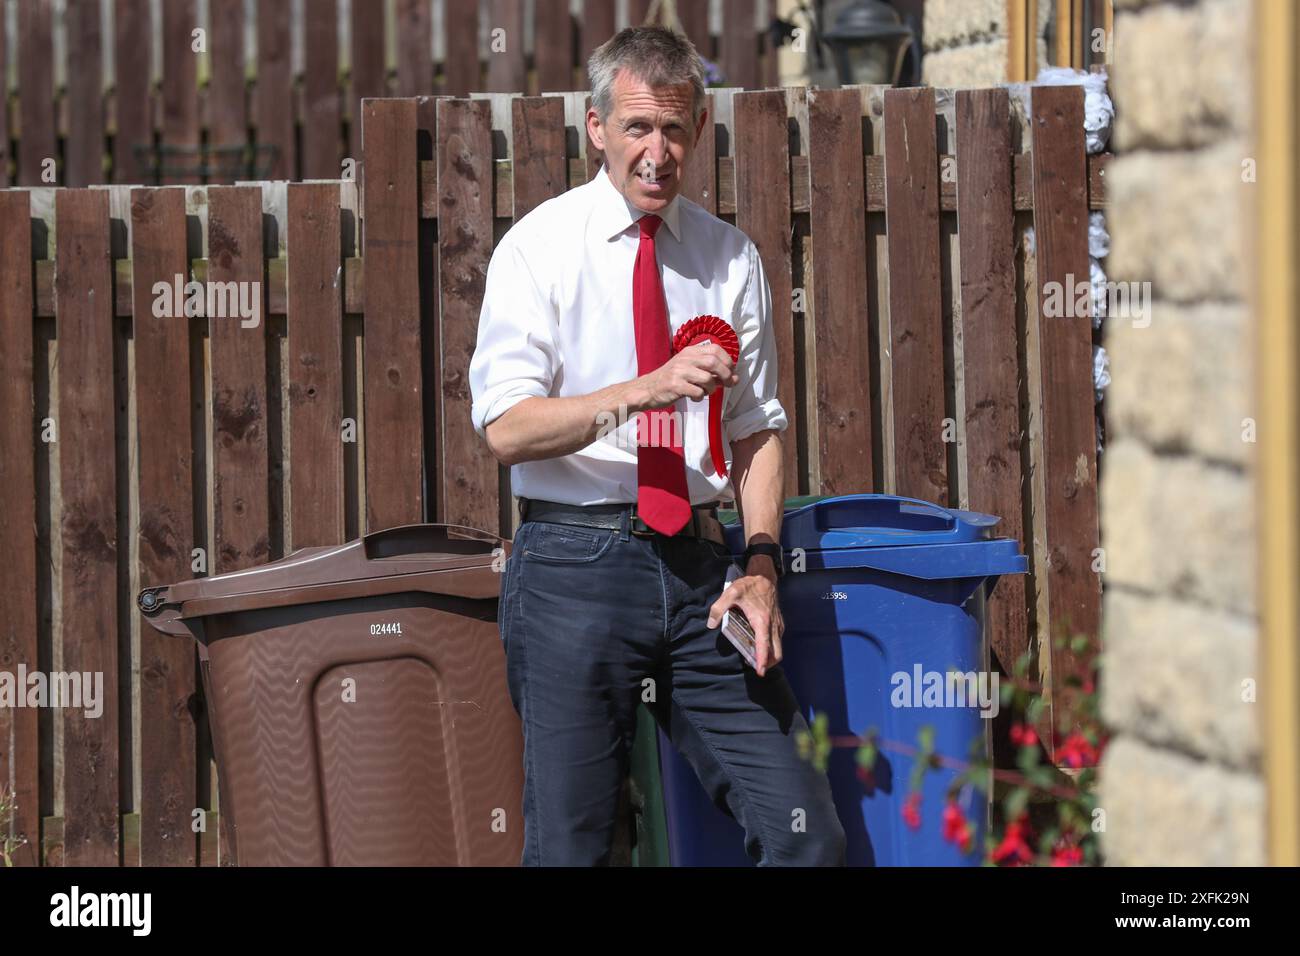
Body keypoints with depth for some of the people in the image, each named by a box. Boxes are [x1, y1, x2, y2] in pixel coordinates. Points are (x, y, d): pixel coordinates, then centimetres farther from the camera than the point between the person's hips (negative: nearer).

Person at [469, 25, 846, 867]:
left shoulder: (731, 257, 11)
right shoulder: (540, 247, -1)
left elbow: (757, 429, 12)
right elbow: (507, 428, -10)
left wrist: (762, 566, -3)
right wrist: (647, 390, -22)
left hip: (699, 563, 3)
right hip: (574, 565, -3)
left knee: (807, 833, -4)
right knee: (570, 844, 0)